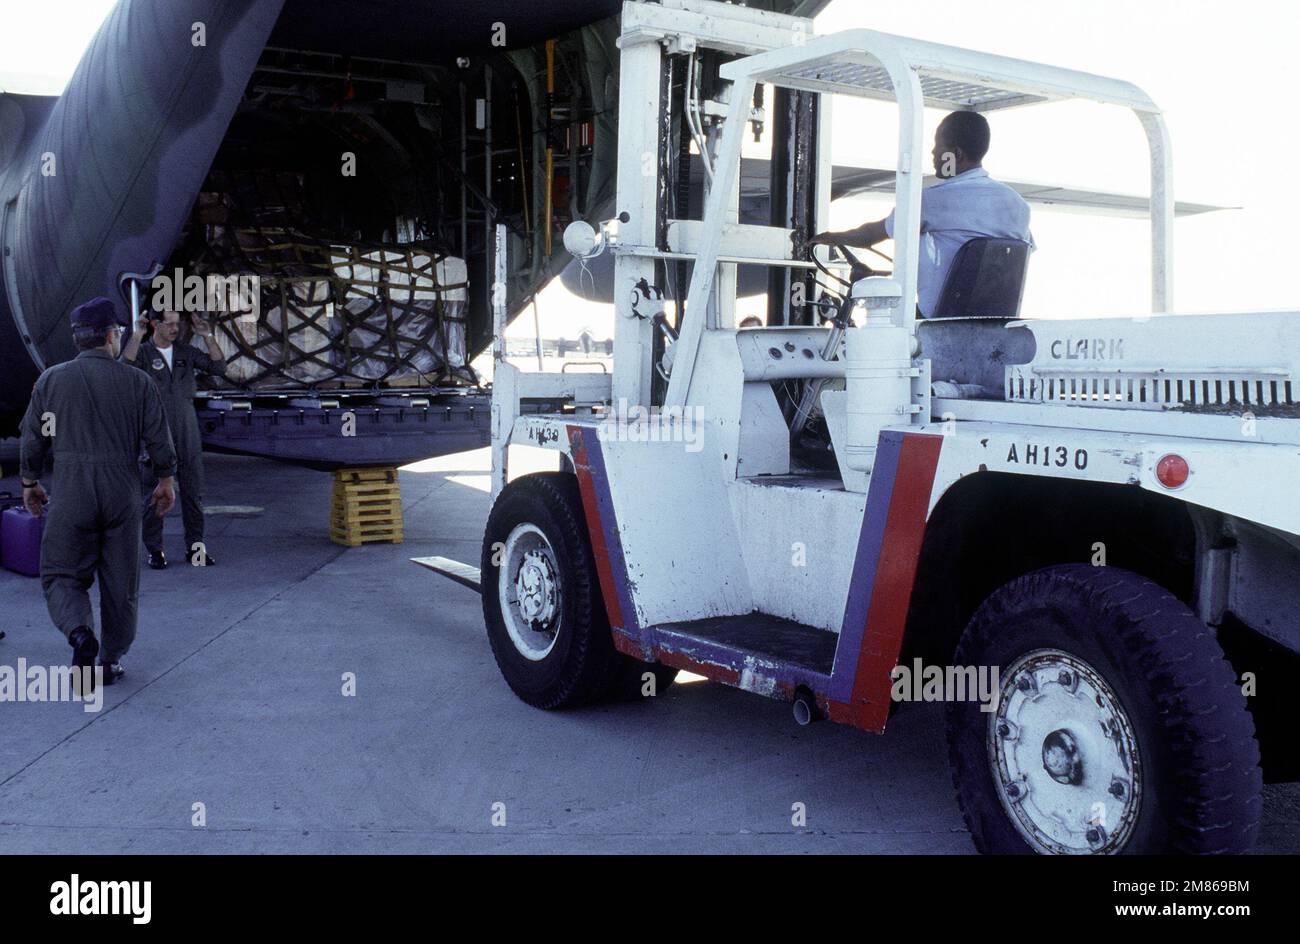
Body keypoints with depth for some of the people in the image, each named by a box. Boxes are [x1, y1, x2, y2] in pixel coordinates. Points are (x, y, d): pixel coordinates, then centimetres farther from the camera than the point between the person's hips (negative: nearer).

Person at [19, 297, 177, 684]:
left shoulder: (51, 380, 2)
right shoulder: (137, 382, -1)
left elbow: (33, 439, 5)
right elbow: (159, 440, 0)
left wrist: (30, 483, 19)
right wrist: (165, 481, 14)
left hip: (70, 494, 0)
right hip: (123, 495, 0)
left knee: (61, 575, 9)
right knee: (120, 583, 11)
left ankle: (80, 632, -17)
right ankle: (111, 660, 18)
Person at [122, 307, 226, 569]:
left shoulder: (186, 352, 10)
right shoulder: (143, 352, 0)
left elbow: (219, 368, 1)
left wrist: (208, 336, -6)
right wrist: (138, 334, -22)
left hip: (187, 432, 3)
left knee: (193, 491, 5)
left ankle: (195, 546, 13)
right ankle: (155, 550, 9)